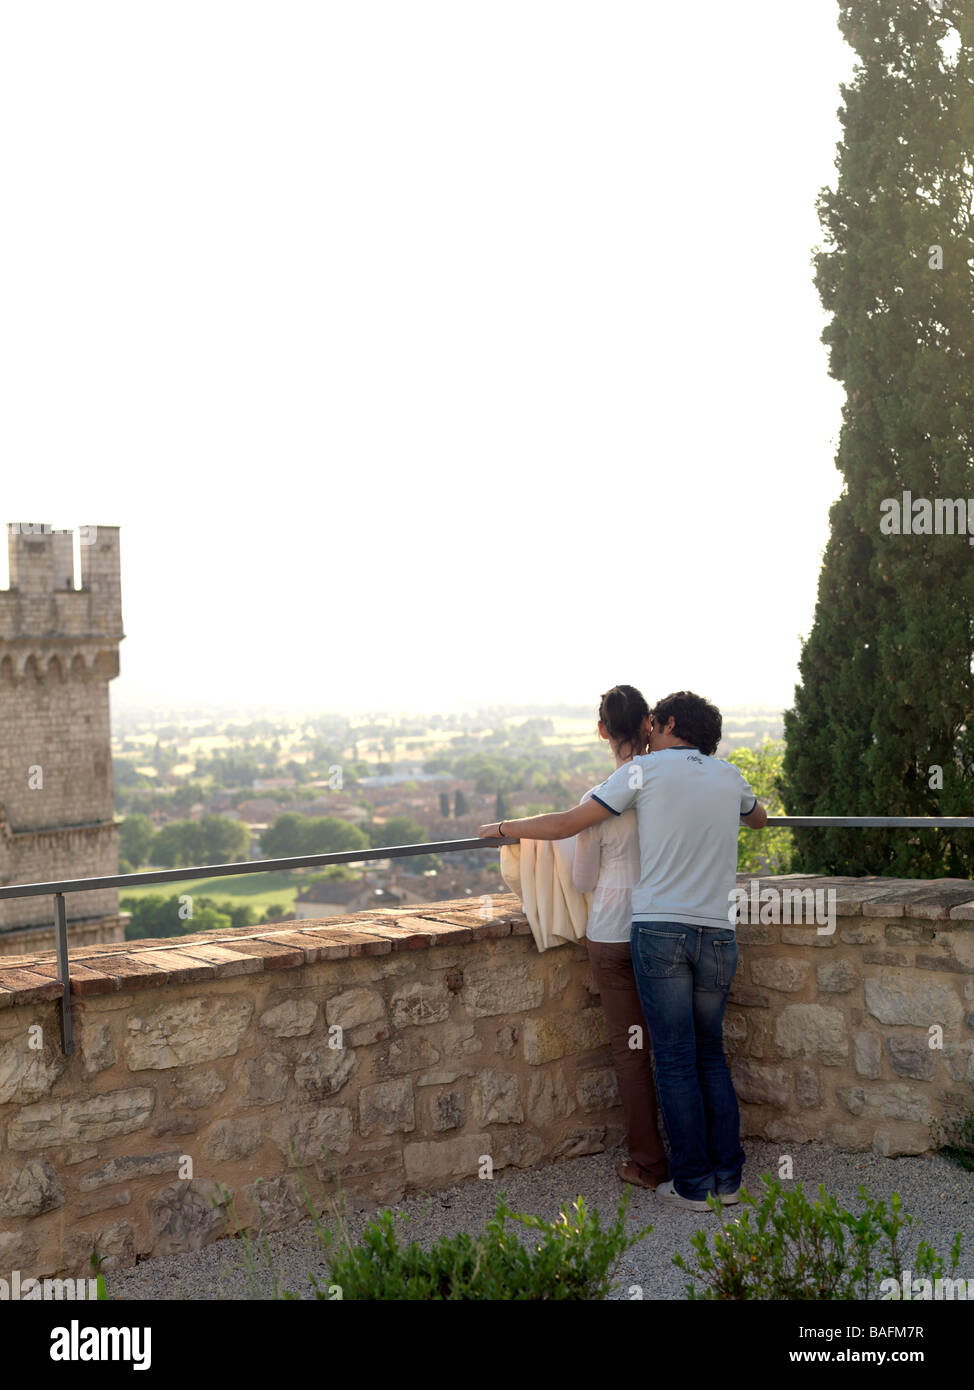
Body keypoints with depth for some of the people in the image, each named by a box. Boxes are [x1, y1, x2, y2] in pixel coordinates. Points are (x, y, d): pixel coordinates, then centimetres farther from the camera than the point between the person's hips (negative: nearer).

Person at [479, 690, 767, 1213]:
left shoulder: (645, 769, 0)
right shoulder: (729, 776, 12)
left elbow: (565, 824, 0)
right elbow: (759, 818, 36)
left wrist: (501, 827, 14)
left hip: (660, 929, -4)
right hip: (717, 934, 4)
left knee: (675, 1062, 3)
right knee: (710, 1056, 15)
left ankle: (692, 1184, 6)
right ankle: (728, 1178, 15)